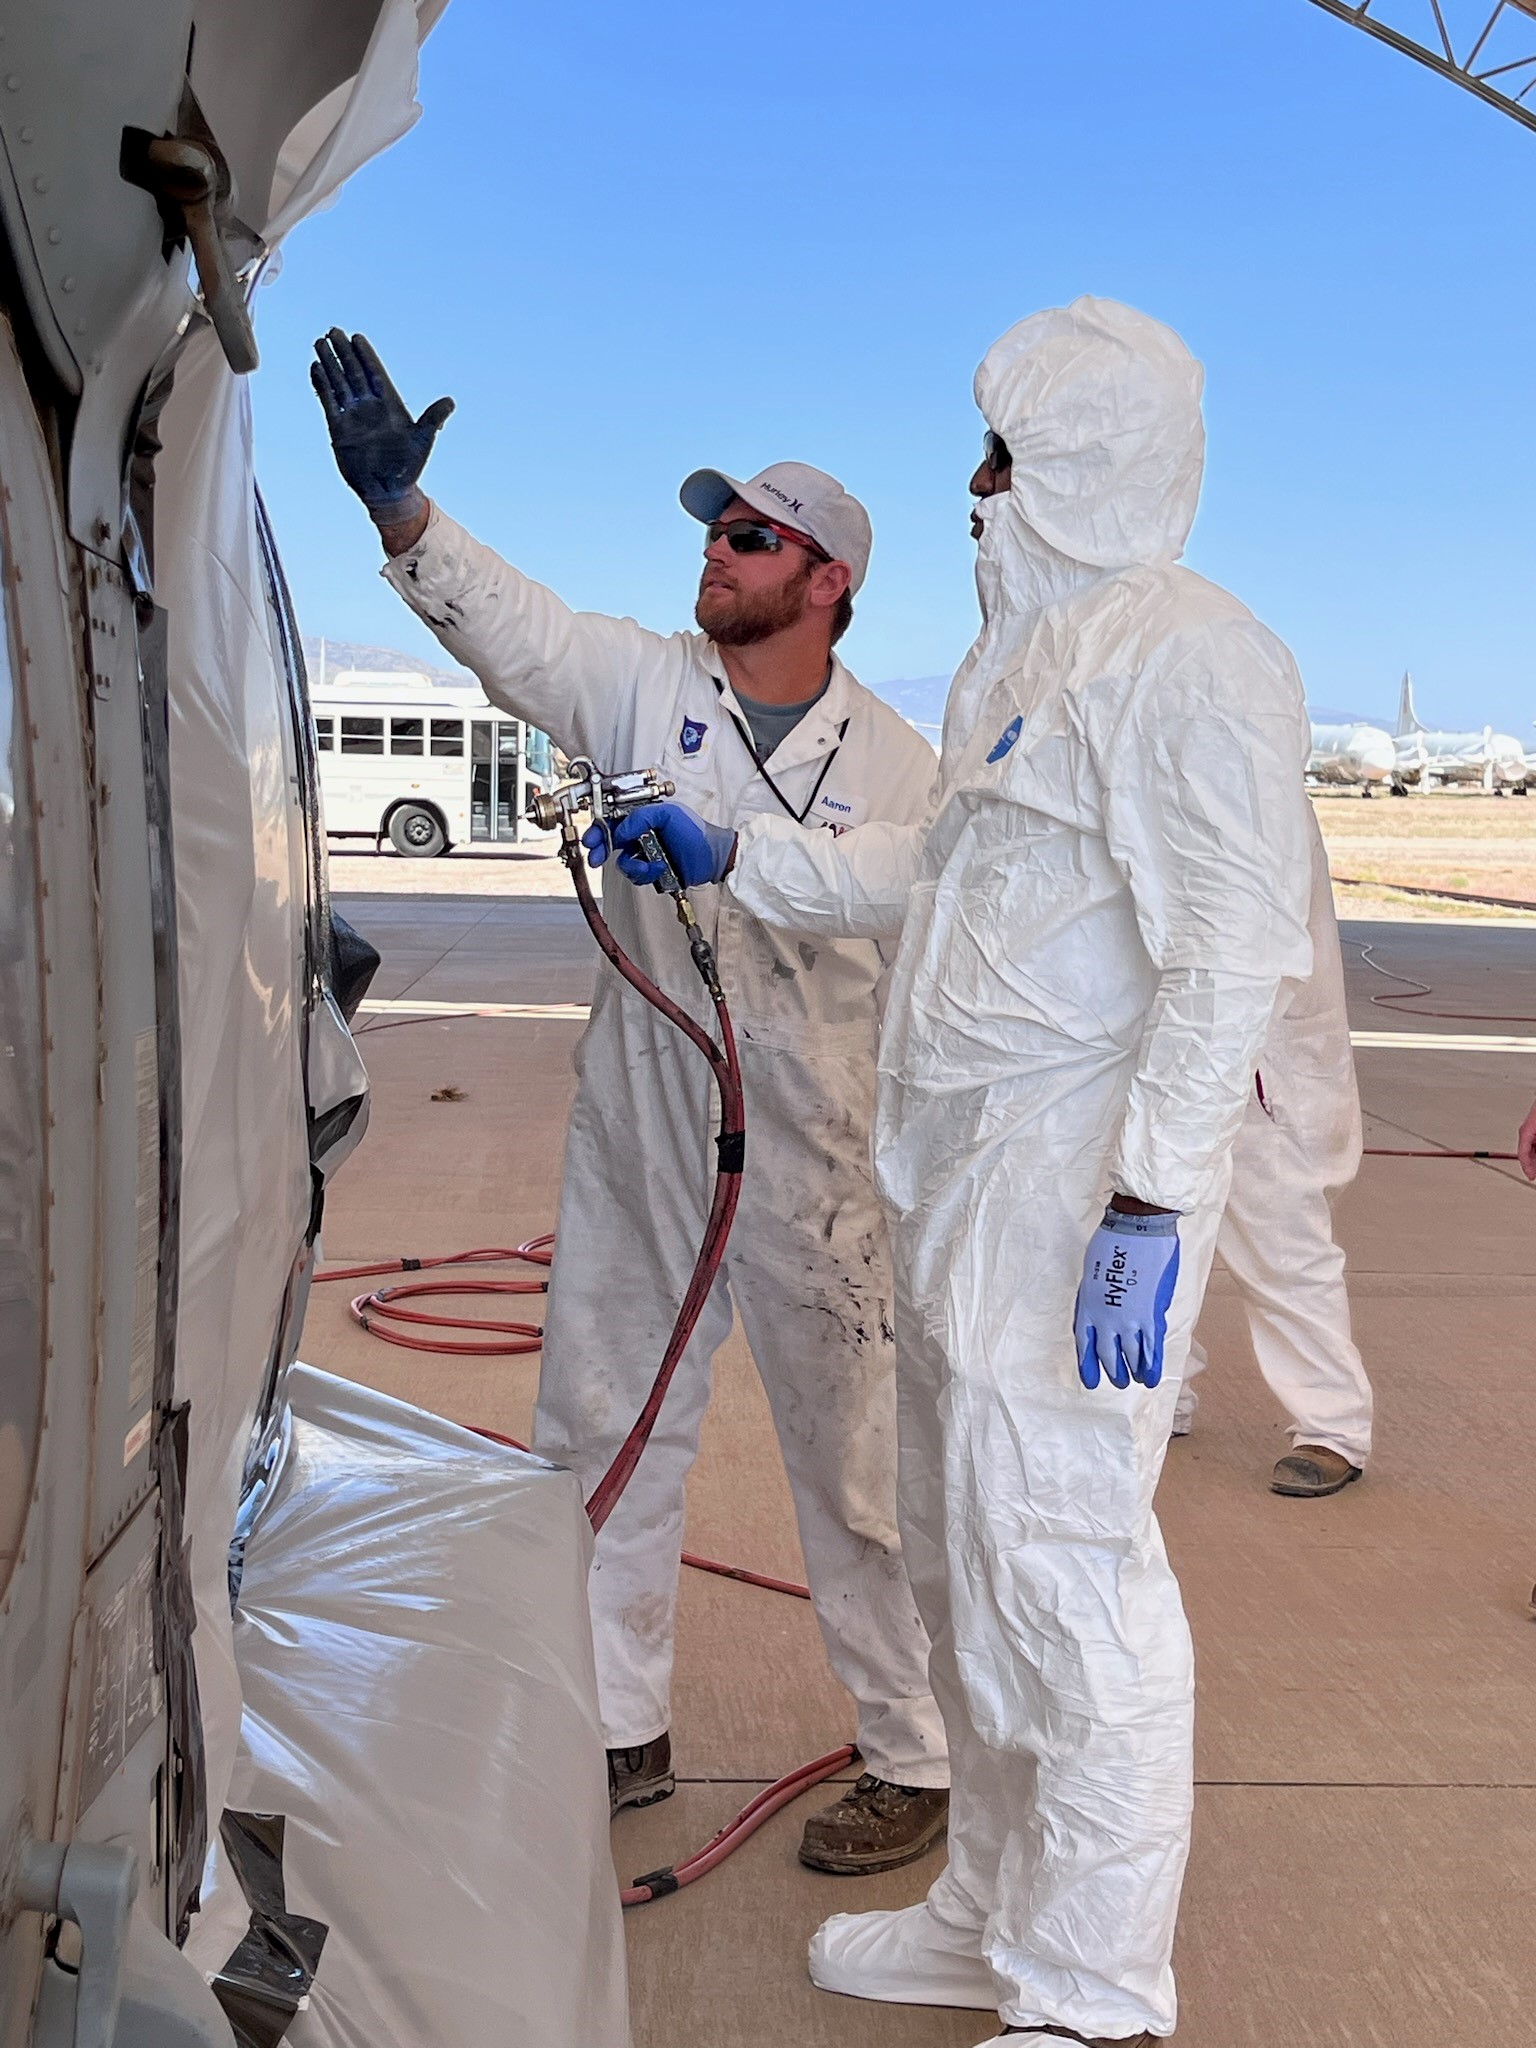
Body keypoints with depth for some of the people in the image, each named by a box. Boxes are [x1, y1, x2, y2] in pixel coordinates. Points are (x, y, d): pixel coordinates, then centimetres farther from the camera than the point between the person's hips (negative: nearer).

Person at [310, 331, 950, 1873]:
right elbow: (503, 619, -9)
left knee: (853, 1458, 4)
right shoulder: (640, 680, 3)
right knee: (600, 1432, 13)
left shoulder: (894, 761, -2)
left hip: (812, 1155, -3)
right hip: (634, 1131, 4)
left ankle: (914, 1760, 22)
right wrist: (400, 504, -23)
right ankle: (621, 1731, 32)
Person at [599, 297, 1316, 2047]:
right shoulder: (1025, 659, 20)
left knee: (1062, 1585, -4)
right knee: (961, 1560, 17)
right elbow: (928, 871, 29)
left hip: (1078, 1185, -10)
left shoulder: (1189, 658, -12)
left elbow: (1229, 957, -19)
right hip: (960, 1181, 10)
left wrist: (1150, 1205, -24)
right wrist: (727, 857, 29)